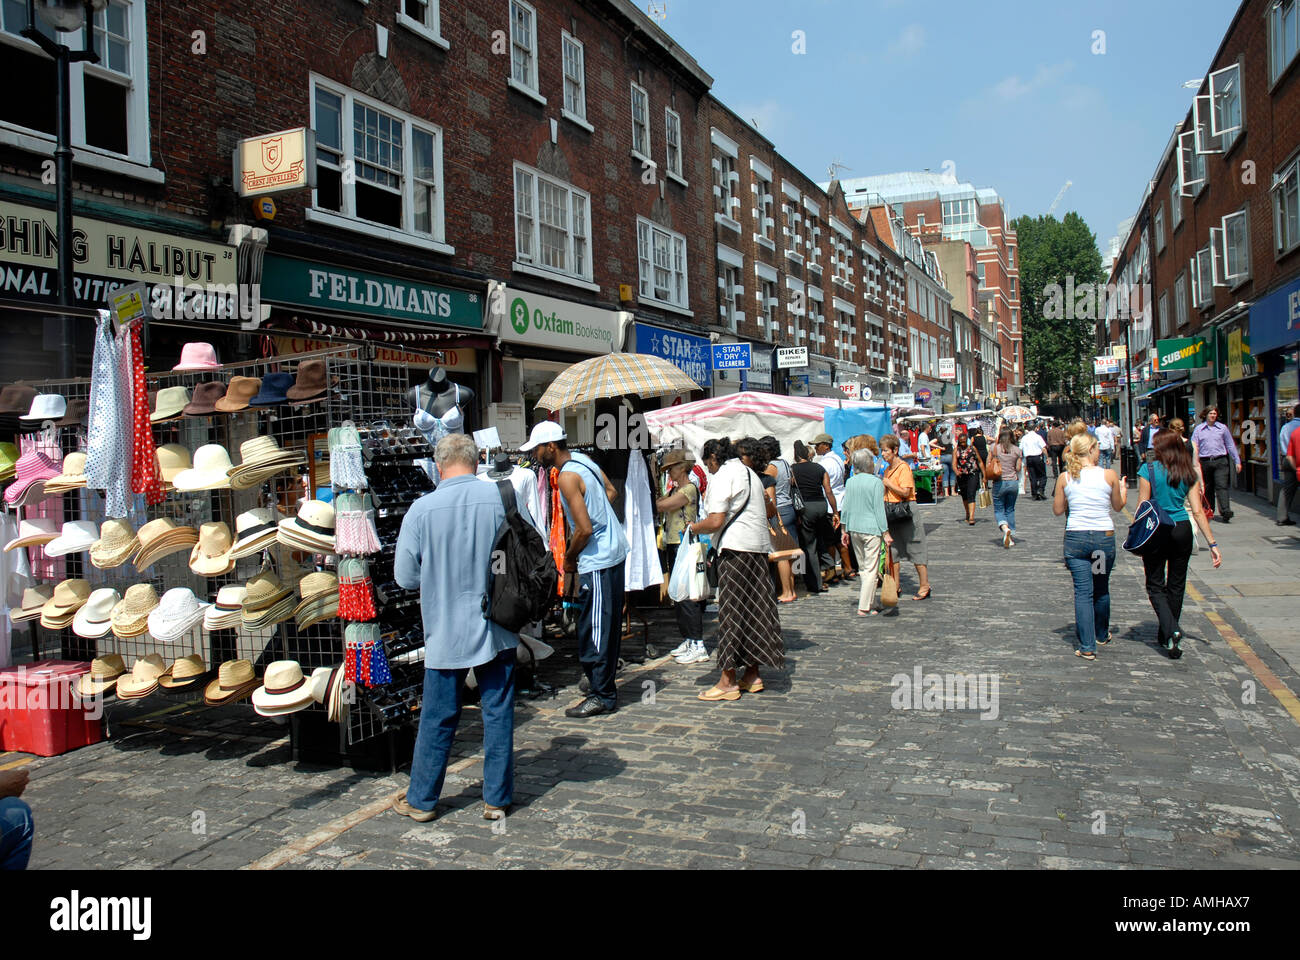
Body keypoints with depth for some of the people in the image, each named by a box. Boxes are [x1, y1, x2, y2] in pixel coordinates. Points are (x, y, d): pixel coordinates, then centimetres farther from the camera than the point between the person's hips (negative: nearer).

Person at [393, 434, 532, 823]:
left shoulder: (422, 509, -10)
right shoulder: (506, 498, -8)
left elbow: (405, 576, -4)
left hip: (445, 632, -1)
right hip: (498, 629, 1)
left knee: (437, 717, 12)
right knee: (498, 713, 11)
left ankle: (421, 799, 25)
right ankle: (497, 798, 20)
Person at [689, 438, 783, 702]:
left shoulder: (722, 477, -9)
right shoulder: (749, 473, 19)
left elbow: (715, 522, -16)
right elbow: (766, 507, 28)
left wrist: (694, 527, 1)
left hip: (736, 548, -9)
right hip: (759, 546, 9)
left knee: (731, 611, -5)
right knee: (753, 610, 12)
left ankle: (728, 681, -2)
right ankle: (752, 674, 17)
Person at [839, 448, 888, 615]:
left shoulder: (850, 482, 5)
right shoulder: (876, 482, -9)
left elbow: (845, 507, 8)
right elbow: (879, 509, -11)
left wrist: (844, 530, 16)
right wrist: (885, 532, -7)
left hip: (854, 529, 6)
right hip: (872, 529, -6)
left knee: (863, 567, 17)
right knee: (871, 569, -1)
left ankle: (864, 600, 21)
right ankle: (864, 607, -3)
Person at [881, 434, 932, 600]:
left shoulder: (903, 467, -13)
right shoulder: (888, 469, 15)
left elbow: (905, 492, -21)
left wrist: (887, 483, -13)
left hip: (905, 510, -9)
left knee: (915, 549, -3)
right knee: (893, 550, 9)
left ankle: (924, 586, 4)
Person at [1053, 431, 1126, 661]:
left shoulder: (1065, 478, -3)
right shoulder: (1109, 475, -4)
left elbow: (1058, 510, 5)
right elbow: (1119, 506, 10)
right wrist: (1123, 489, 30)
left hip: (1075, 538, 0)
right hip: (1104, 537, 0)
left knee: (1083, 591, 2)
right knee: (1101, 589, 20)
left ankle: (1087, 646, -3)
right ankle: (1102, 634, 39)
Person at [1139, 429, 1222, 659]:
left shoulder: (1149, 469, -9)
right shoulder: (1189, 473, 2)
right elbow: (1198, 511, -1)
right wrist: (1212, 543, 2)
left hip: (1156, 532, -4)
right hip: (1182, 531, 4)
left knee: (1155, 586, 6)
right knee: (1176, 585, 15)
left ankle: (1171, 631, -15)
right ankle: (1167, 637, 25)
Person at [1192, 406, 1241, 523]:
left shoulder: (1223, 428, 9)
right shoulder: (1198, 429, 8)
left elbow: (1230, 445, 12)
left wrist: (1237, 461, 10)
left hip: (1220, 461, -1)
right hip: (1205, 462, 1)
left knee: (1221, 486, -12)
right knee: (1208, 488, 9)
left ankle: (1225, 511, -19)